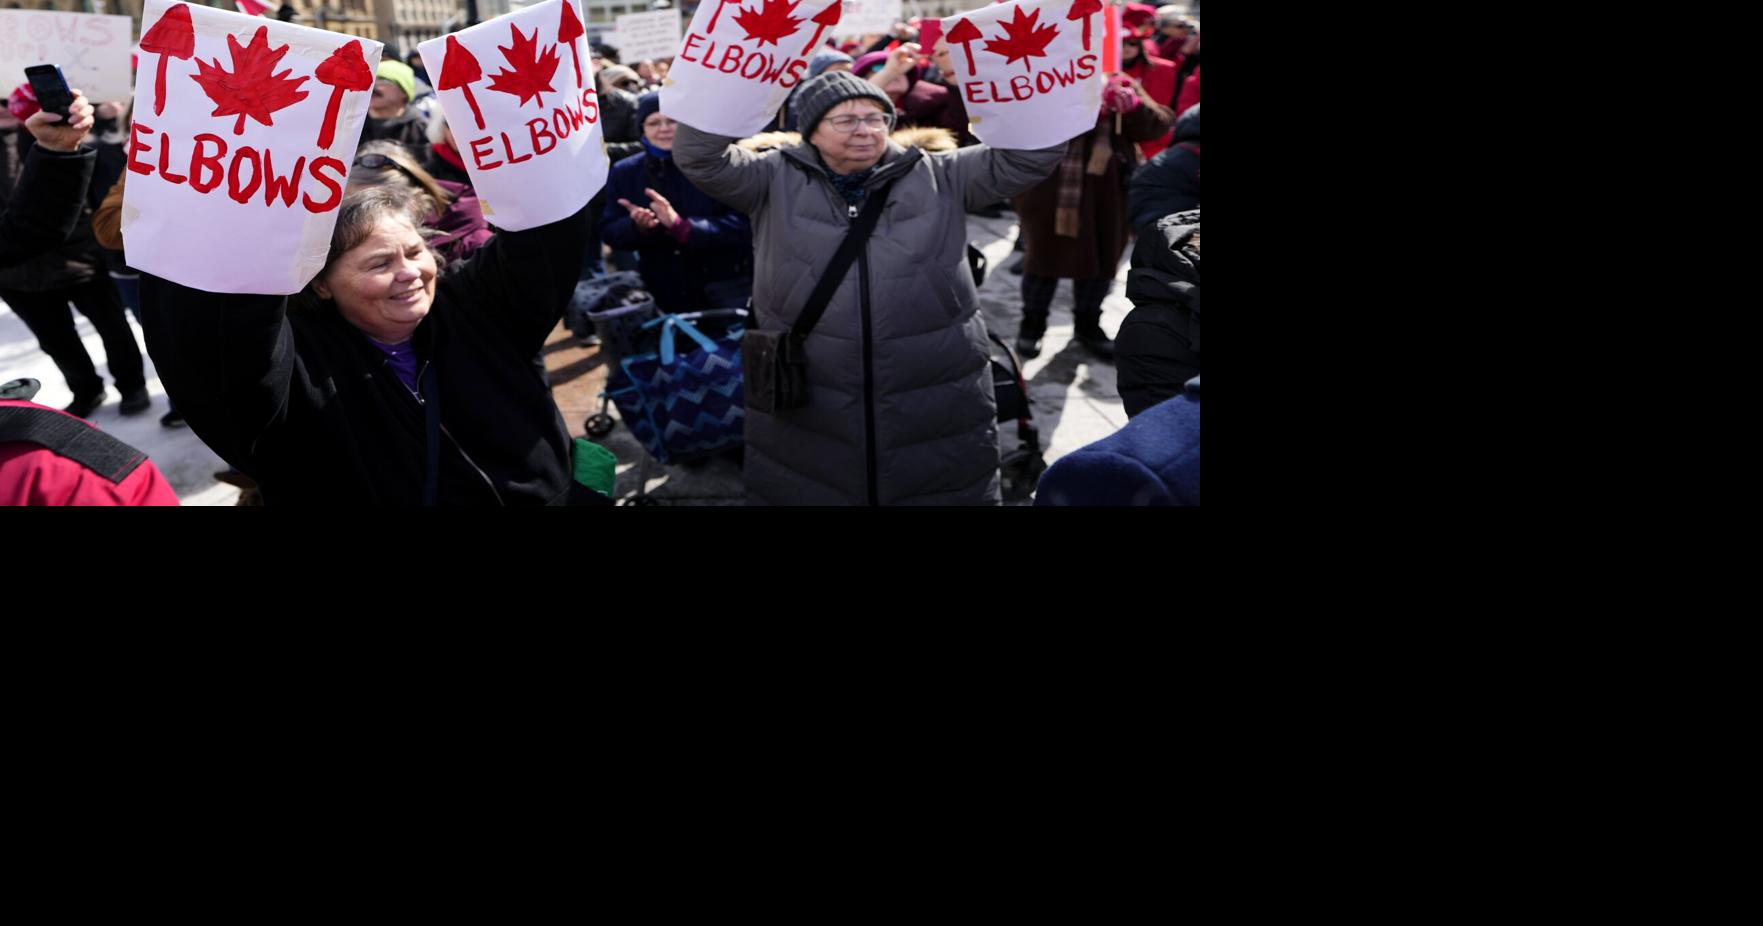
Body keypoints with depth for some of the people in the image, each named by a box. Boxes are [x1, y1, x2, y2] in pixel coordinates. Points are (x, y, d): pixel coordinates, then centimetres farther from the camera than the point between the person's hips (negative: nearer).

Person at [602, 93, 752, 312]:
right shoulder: (624, 172, 3)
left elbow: (742, 225, -17)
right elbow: (609, 232, 6)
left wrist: (680, 226, -29)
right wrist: (636, 226, -18)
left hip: (725, 292, -3)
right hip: (663, 296, 3)